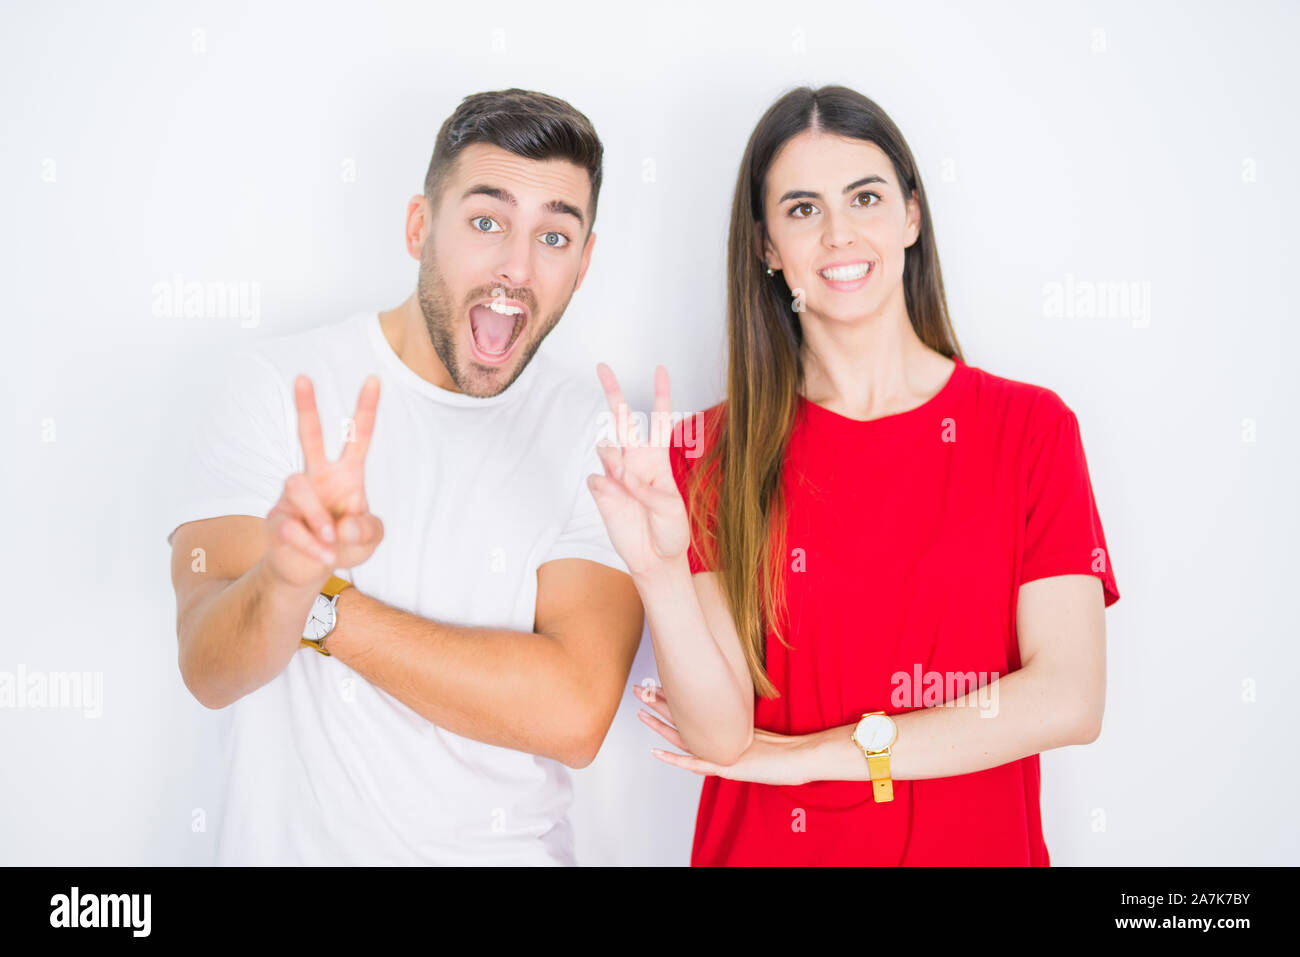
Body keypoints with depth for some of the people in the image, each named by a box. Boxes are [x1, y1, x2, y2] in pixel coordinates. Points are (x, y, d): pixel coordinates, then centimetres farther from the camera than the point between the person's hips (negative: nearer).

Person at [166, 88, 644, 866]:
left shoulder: (599, 439, -5)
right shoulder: (280, 387, -6)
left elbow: (573, 714, -16)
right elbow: (211, 668, -13)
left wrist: (318, 604, -16)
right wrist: (288, 573, -33)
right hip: (291, 843, -1)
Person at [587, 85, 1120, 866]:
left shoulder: (1030, 427, -7)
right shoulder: (713, 450, -7)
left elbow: (1068, 700, -15)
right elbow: (720, 734, -14)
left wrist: (812, 754, -12)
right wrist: (660, 570, -32)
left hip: (971, 842, 0)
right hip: (766, 845, 0)